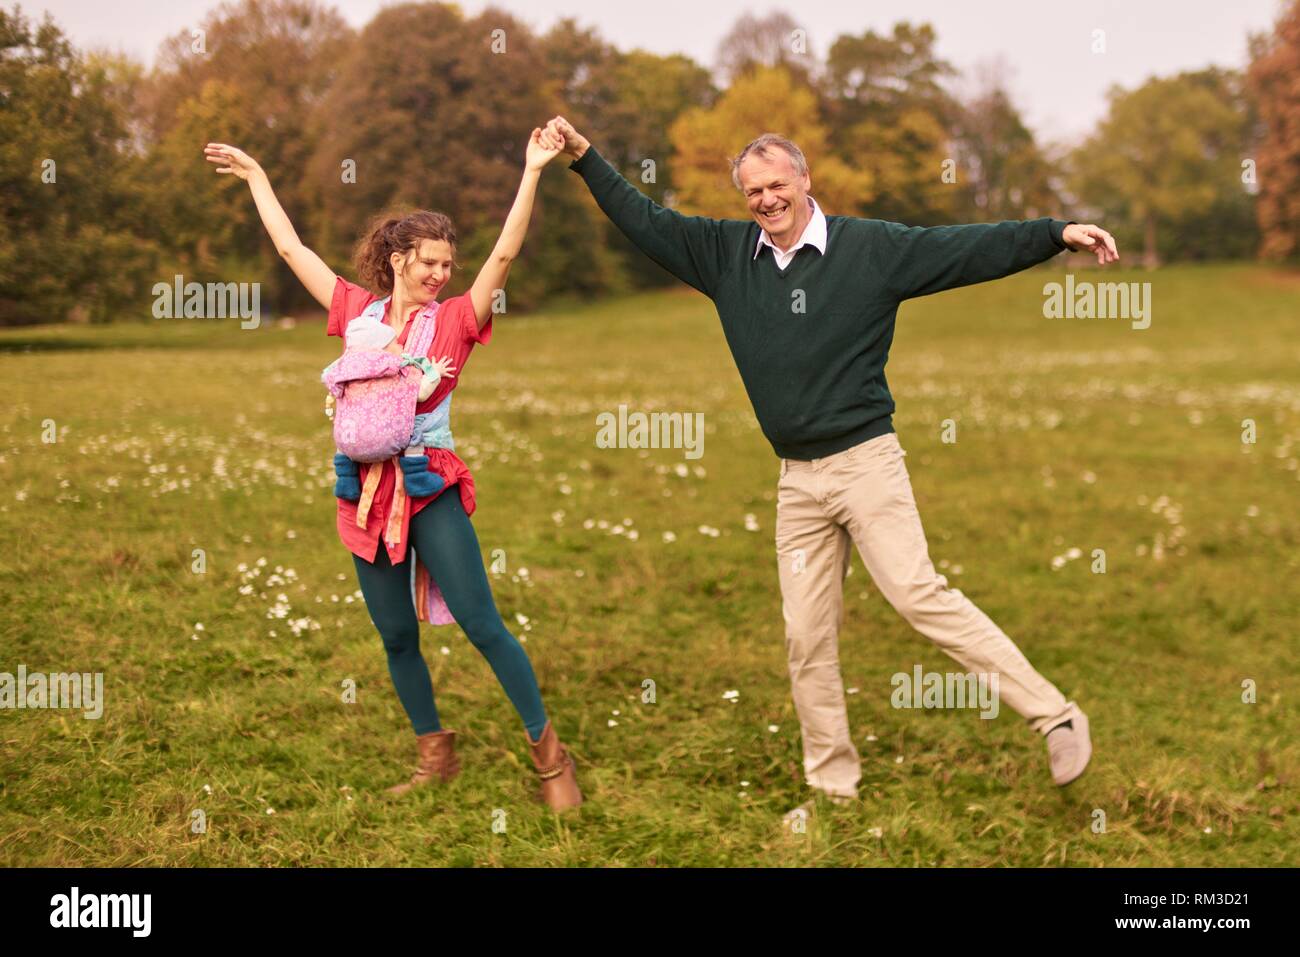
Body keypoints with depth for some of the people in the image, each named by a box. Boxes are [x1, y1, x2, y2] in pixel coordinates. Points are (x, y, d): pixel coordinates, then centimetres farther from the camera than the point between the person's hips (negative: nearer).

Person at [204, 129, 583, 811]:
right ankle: (435, 756, 24)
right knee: (397, 636, 9)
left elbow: (506, 252, -10)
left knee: (481, 625, -8)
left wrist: (532, 170, -14)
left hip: (431, 486, -4)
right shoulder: (358, 311, 9)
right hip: (366, 491, 4)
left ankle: (549, 754, 1)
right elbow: (290, 247, 18)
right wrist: (256, 178, 25)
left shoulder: (454, 320, 1)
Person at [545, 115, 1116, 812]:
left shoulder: (871, 247, -2)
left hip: (865, 461, -4)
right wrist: (585, 157, 14)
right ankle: (832, 785, 15)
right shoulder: (725, 254, 8)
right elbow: (645, 221, 16)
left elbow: (968, 248, -5)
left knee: (918, 595, -16)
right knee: (807, 637, 5)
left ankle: (1055, 716, -9)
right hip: (796, 481, 4)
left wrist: (1057, 233, -12)